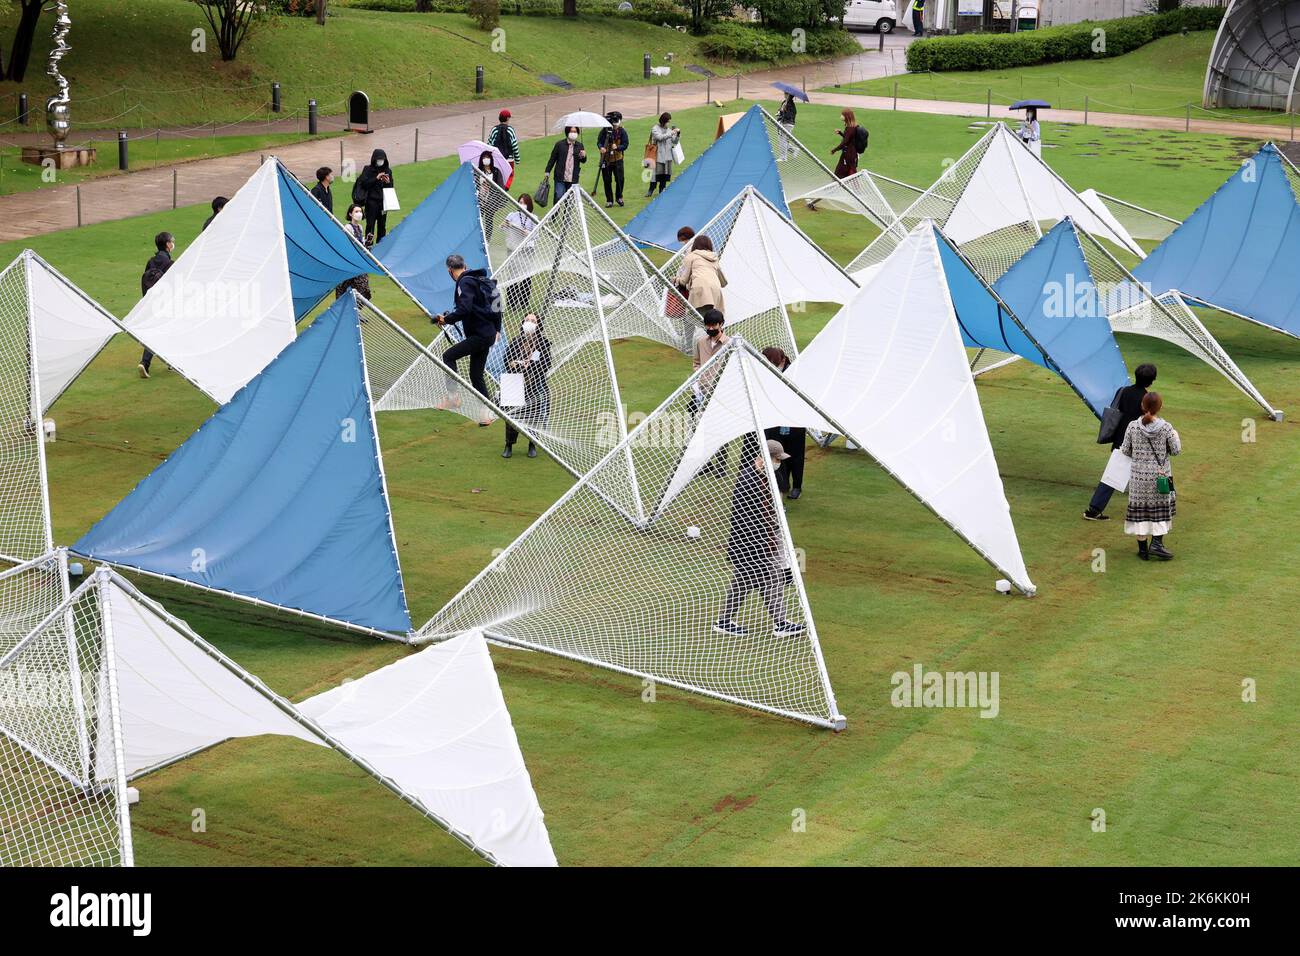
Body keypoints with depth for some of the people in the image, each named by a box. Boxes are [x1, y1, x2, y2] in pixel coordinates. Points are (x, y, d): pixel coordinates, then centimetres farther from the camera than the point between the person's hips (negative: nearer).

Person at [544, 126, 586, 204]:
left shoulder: (579, 146, 5)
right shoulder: (560, 145, -1)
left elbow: (583, 161, 9)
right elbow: (552, 159, 5)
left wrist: (583, 156, -14)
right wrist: (547, 172, 3)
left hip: (573, 179, 2)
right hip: (560, 178, -2)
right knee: (559, 197, -8)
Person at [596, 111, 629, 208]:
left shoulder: (622, 132, -4)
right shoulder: (605, 130, -5)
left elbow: (625, 145, -7)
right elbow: (599, 141, -5)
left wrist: (617, 147, -27)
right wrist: (601, 147, -28)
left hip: (617, 159, 0)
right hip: (606, 159, 0)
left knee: (620, 179, -1)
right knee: (607, 181, 4)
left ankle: (619, 197, 23)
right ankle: (609, 200, 15)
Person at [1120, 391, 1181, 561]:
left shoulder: (1133, 426, -10)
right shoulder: (1166, 427, -13)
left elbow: (1126, 450, -2)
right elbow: (1176, 450, -5)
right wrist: (1176, 436, 13)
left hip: (1139, 475, 1)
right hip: (1160, 475, -1)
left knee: (1139, 510, 10)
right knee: (1161, 509, 15)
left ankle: (1142, 548, 14)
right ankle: (1157, 543, 4)